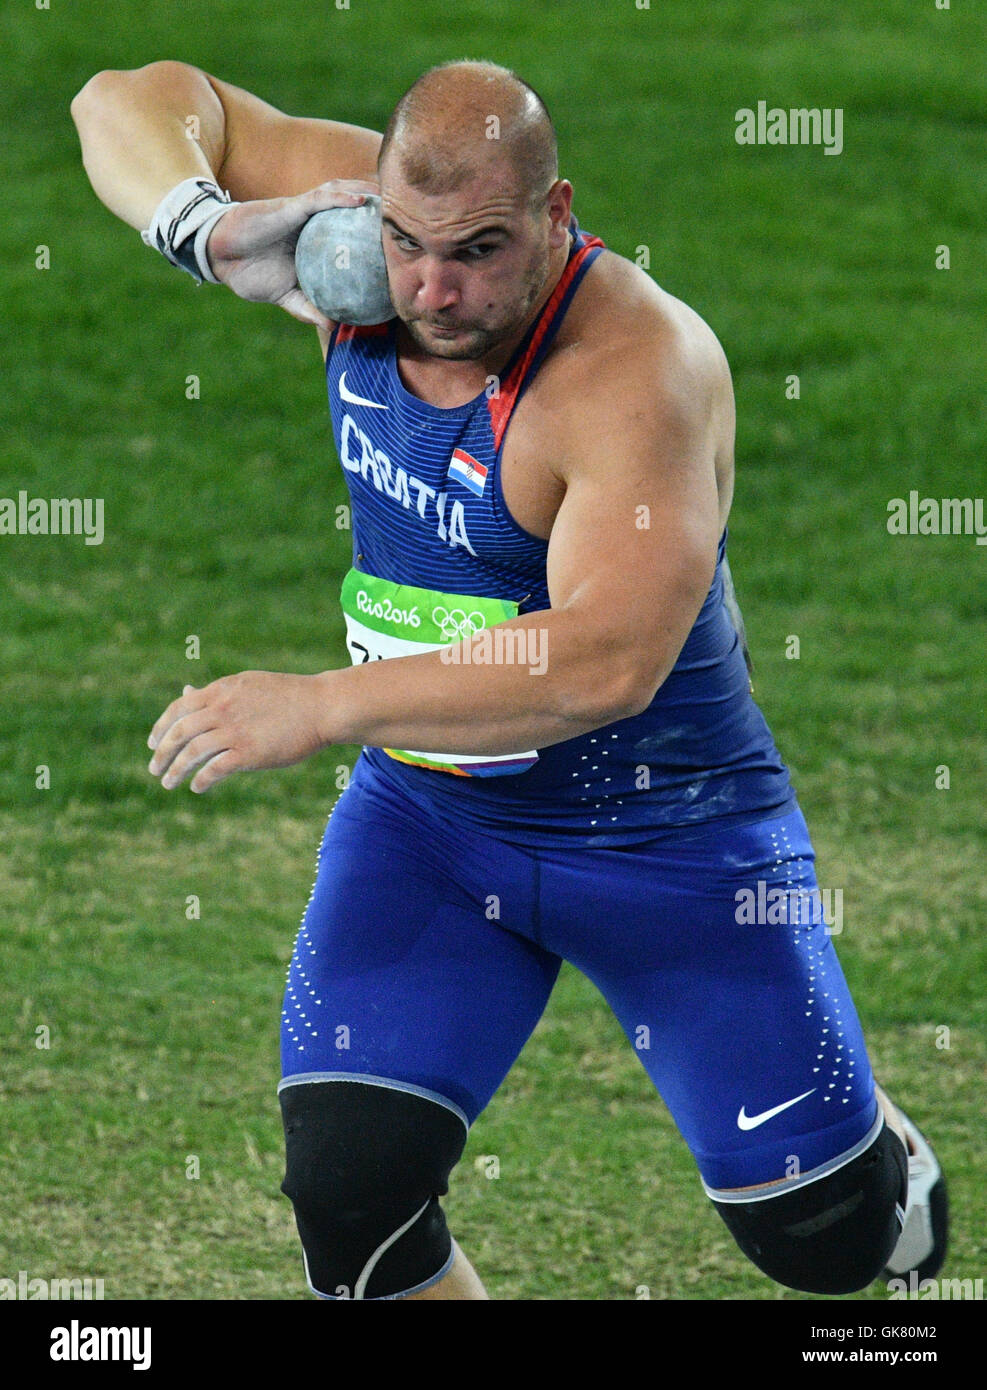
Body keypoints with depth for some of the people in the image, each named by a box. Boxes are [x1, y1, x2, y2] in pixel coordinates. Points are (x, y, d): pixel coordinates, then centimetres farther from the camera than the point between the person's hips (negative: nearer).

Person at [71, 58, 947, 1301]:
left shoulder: (640, 369, -29)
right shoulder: (363, 203, -10)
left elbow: (609, 663, -39)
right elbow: (132, 101, 1)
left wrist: (319, 706, -40)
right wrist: (213, 235, -21)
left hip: (669, 833, -4)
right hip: (423, 815, 4)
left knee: (825, 1241, 6)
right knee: (347, 1195, -15)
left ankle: (877, 1152, 44)